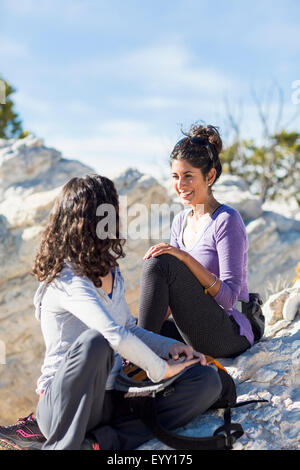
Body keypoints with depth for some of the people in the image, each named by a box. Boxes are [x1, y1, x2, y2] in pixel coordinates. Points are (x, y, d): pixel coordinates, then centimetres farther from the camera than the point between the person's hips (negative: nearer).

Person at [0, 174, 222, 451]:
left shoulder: (110, 271, 10)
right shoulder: (68, 280, -17)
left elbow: (130, 328, 21)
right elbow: (115, 335, -32)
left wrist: (170, 346, 4)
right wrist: (160, 369, -17)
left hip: (110, 398, 8)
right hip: (65, 403, -8)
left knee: (207, 381, -10)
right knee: (95, 341, -40)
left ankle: (98, 441, -19)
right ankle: (59, 444, -24)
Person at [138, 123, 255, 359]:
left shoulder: (227, 221, -11)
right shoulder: (181, 220, 12)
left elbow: (229, 297, -19)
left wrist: (186, 259, -28)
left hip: (231, 335, -6)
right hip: (194, 333, 6)